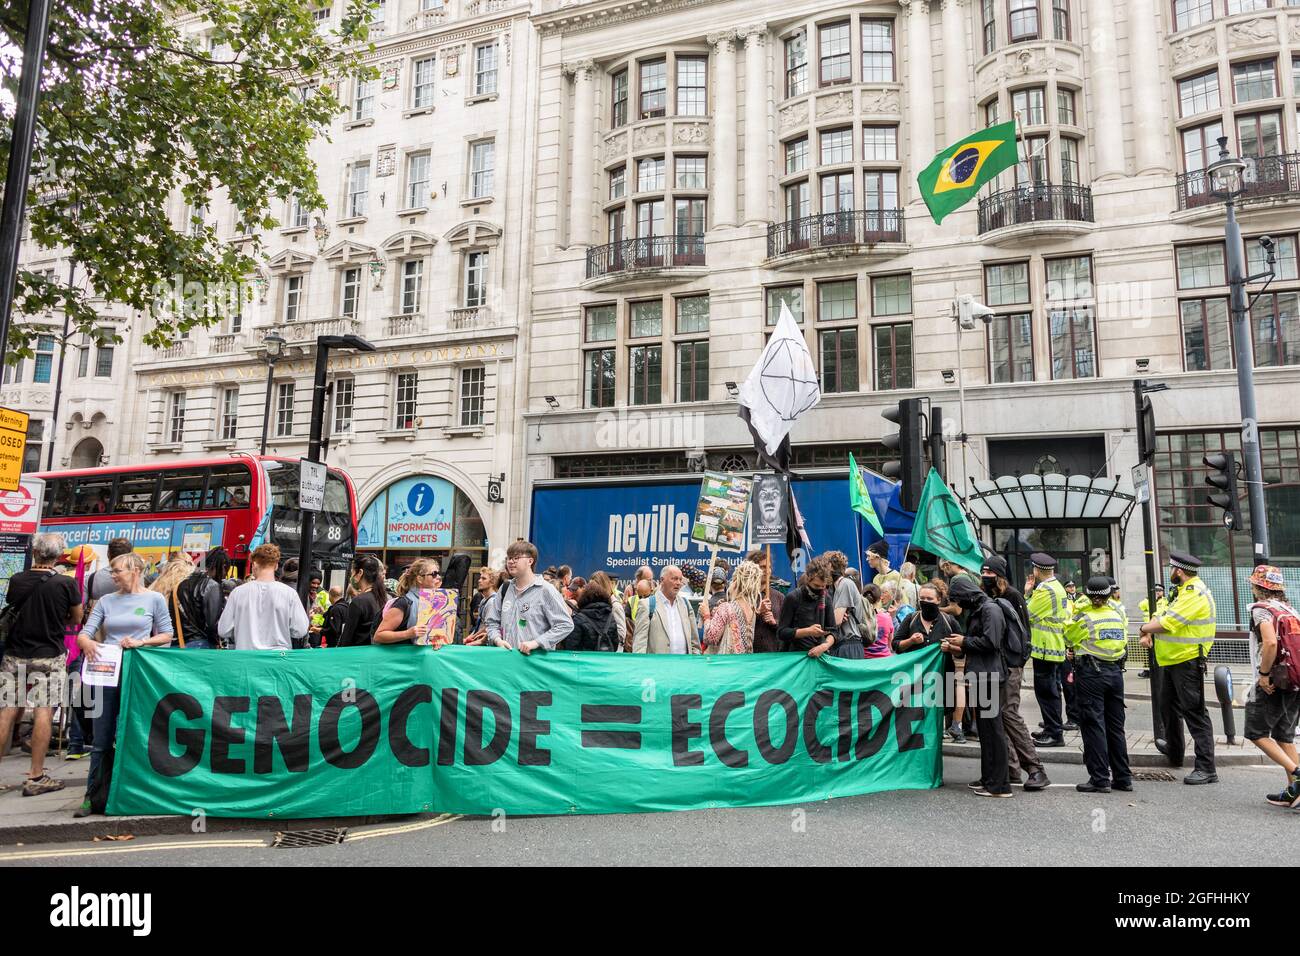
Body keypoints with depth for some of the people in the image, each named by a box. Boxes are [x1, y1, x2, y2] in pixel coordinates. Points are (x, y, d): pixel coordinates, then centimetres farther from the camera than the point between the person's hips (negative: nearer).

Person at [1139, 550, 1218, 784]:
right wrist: (1148, 632, 1)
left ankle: (1206, 769, -5)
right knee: (1169, 707, 22)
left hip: (1188, 662, -11)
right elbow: (1163, 616, 18)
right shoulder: (1186, 591, 14)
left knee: (1194, 713, -8)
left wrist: (1145, 628, -5)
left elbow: (1168, 624, -23)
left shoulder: (1195, 594, -19)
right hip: (1171, 660, 11)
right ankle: (1174, 754, 38)